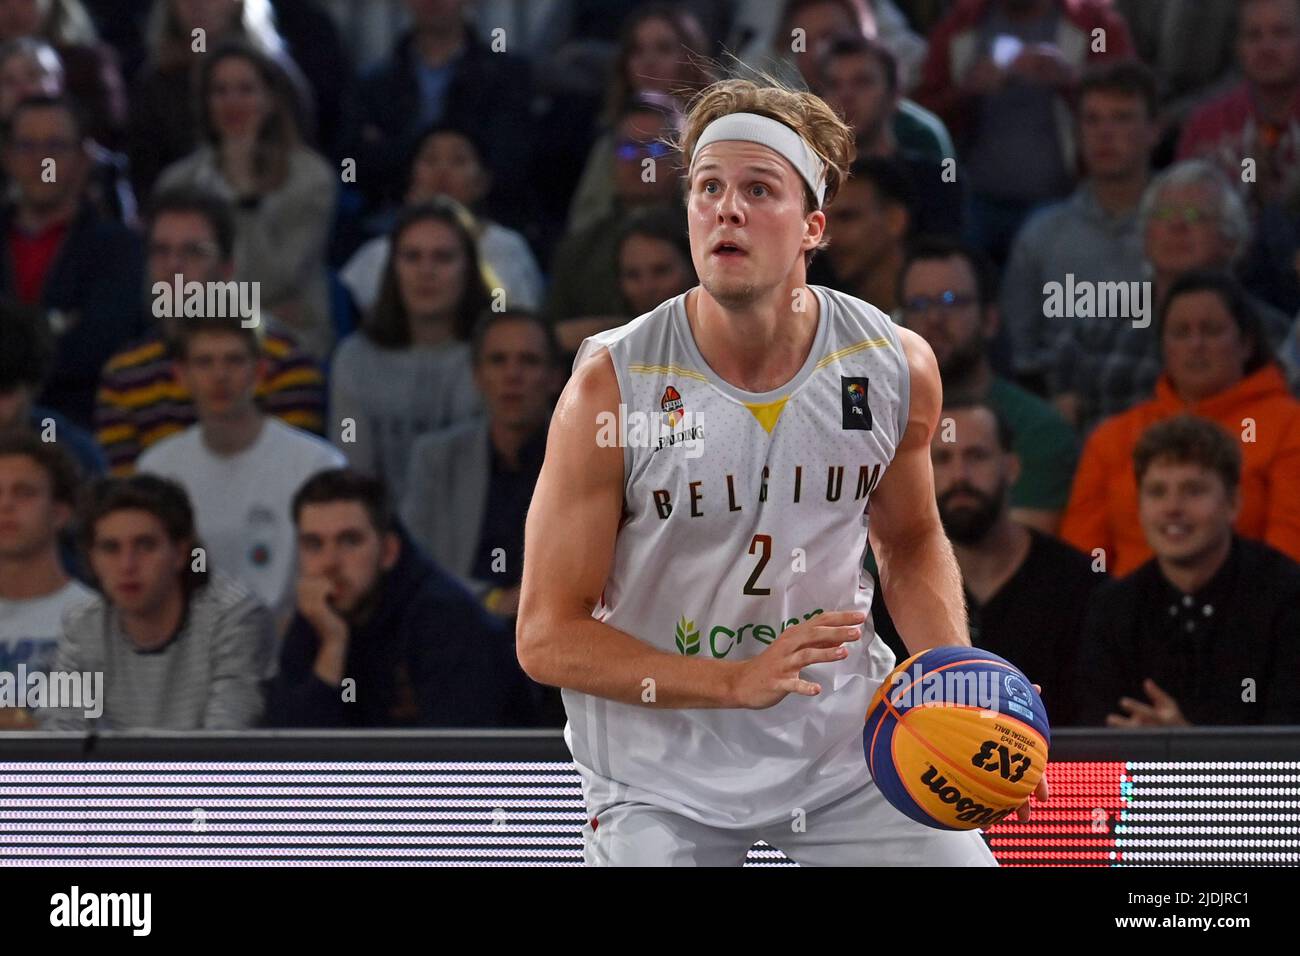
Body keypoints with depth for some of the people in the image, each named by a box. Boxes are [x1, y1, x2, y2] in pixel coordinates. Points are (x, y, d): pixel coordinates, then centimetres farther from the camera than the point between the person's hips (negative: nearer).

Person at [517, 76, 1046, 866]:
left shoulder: (897, 366, -7)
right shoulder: (610, 388, -17)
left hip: (845, 739, 2)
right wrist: (739, 682, -26)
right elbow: (548, 636, -15)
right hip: (662, 780, -2)